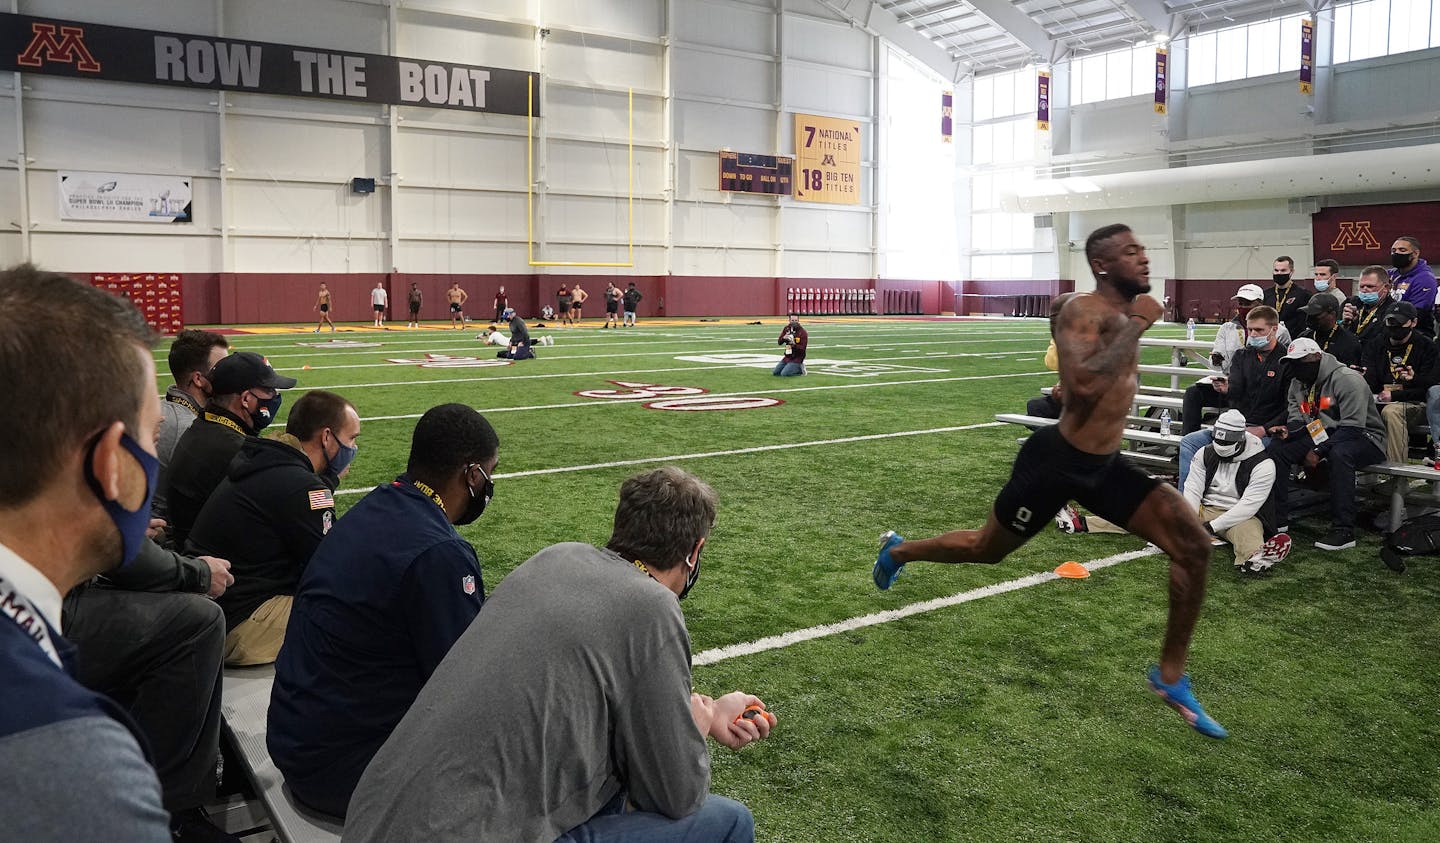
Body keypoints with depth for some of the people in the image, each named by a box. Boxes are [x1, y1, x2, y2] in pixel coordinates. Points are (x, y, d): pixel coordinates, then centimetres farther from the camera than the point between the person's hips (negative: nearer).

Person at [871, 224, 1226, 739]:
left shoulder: (1127, 314, 8)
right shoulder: (1083, 312, -19)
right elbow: (1083, 385, -38)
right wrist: (1134, 328, -29)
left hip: (1106, 465, 7)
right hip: (1057, 462, -7)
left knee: (1194, 545, -7)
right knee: (986, 549, 13)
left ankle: (1170, 676, 7)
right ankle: (898, 551, 42)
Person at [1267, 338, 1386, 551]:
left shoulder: (1347, 379, -20)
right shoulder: (1298, 383, 6)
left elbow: (1353, 427, -26)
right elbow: (1297, 419, 10)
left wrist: (1318, 452, -27)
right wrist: (1288, 431, -15)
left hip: (1363, 436, -8)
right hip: (1321, 435, 8)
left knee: (1339, 453, -40)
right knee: (1277, 446, -10)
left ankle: (1343, 531, -35)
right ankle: (1278, 519, -8)